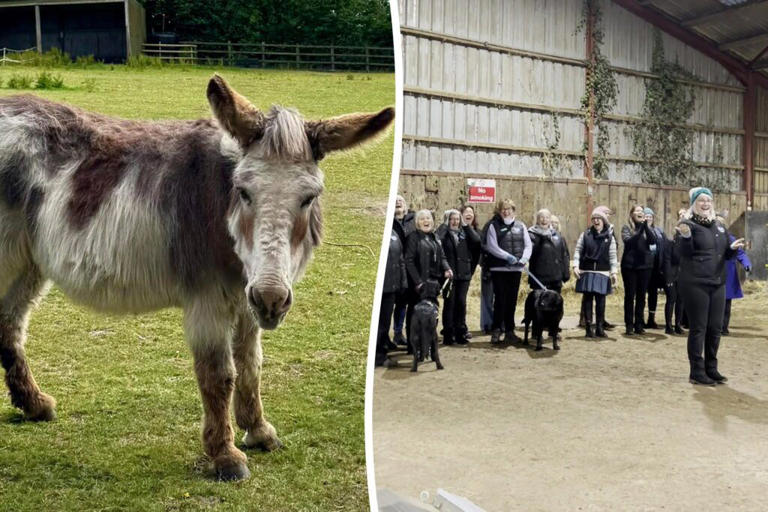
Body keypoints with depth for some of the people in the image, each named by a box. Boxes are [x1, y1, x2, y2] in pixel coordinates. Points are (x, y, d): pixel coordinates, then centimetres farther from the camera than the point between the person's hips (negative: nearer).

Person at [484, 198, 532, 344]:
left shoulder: (520, 226, 10)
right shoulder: (494, 226, 0)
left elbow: (528, 245, 8)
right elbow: (492, 246, -9)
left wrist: (523, 259, -10)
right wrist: (508, 257, -18)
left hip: (516, 269, 3)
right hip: (499, 268, -3)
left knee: (512, 301, 8)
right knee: (500, 299, -4)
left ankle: (509, 331, 15)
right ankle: (496, 330, 4)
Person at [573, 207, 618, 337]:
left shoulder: (609, 237, 4)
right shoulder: (585, 234, 3)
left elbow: (613, 256, 4)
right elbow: (578, 250, 4)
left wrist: (614, 272, -2)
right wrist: (576, 265, -7)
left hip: (602, 273, 0)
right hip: (586, 272, 0)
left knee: (601, 300, 2)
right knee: (587, 299, 0)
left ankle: (600, 328, 11)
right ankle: (588, 327, 5)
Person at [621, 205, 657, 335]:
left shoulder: (647, 228, 8)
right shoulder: (626, 228, 1)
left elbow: (653, 241, -9)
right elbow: (628, 241, -16)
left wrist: (646, 226, -22)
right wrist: (640, 230, -27)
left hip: (645, 266, 3)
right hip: (629, 266, -2)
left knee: (641, 296, 6)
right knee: (630, 296, 1)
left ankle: (639, 325, 13)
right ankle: (629, 325, 6)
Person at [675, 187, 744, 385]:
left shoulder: (719, 226, 14)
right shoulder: (688, 224, -6)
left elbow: (727, 254, 19)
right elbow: (684, 253, -13)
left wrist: (733, 248, -4)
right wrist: (685, 237, -32)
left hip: (718, 283, 7)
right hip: (695, 283, -7)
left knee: (715, 328, 10)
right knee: (698, 328, -2)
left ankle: (711, 368, 23)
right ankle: (697, 372, 5)